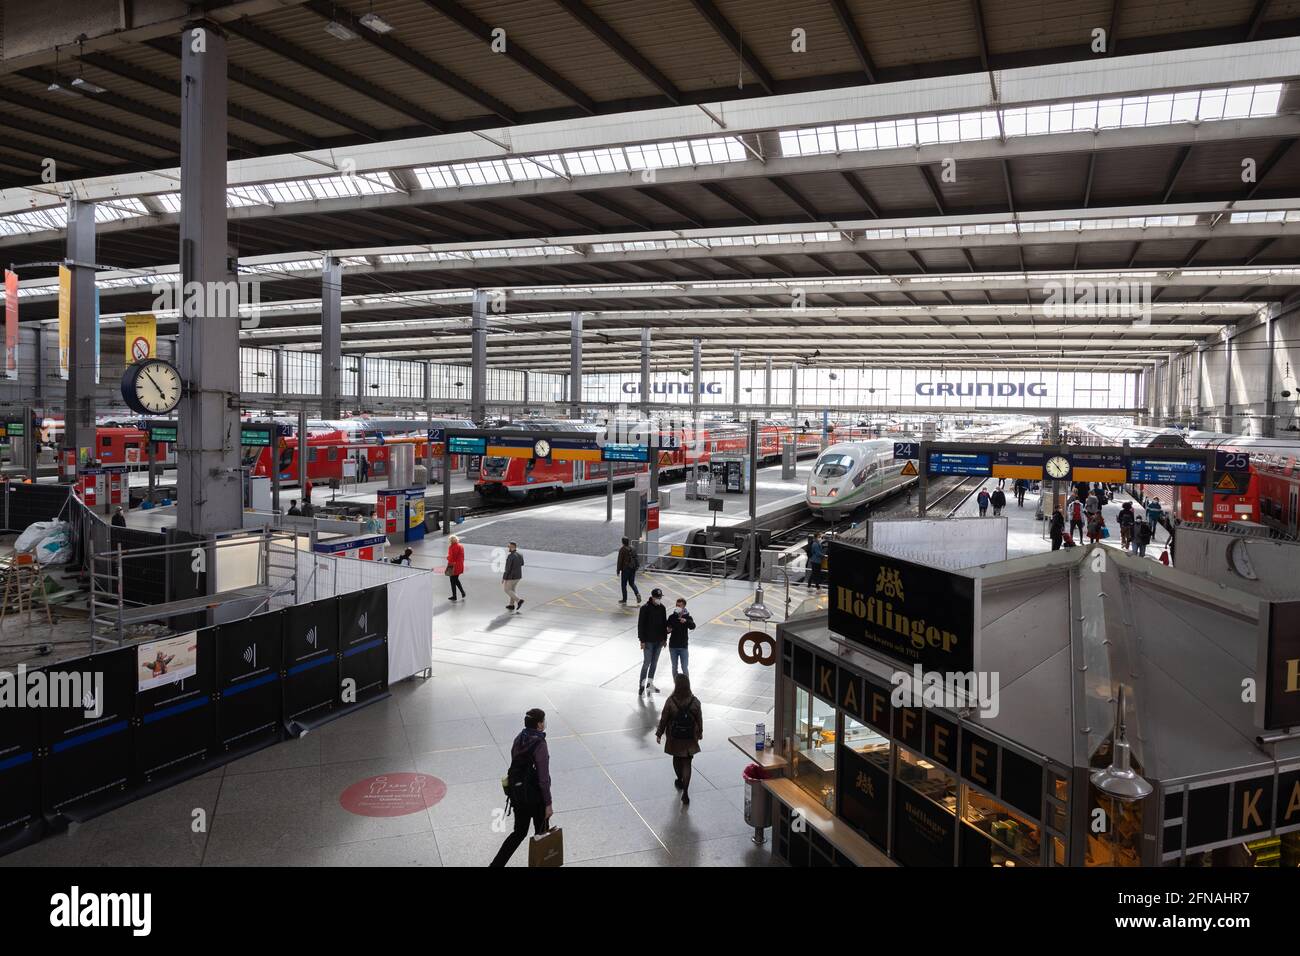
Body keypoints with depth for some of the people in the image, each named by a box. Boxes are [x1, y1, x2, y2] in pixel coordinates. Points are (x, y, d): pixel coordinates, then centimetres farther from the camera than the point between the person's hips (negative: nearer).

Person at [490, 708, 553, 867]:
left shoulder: (519, 739, 1)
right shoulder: (539, 744, -21)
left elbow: (515, 766, 10)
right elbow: (543, 777, -20)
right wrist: (548, 803, -13)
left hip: (517, 793, 7)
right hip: (535, 795, -7)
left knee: (519, 832, 19)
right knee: (541, 833, 15)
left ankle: (496, 864, 14)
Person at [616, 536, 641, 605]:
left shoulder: (622, 550, -13)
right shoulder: (633, 549, 4)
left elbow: (620, 561, -11)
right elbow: (636, 559, 10)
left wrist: (618, 570, -4)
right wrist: (636, 566, 20)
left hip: (625, 569, -5)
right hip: (633, 568, 6)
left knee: (623, 584, 7)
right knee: (632, 583, 17)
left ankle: (624, 599, 11)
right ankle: (637, 593, -7)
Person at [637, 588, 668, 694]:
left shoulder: (662, 608, 4)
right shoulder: (645, 608, -13)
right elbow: (640, 625, -12)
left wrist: (664, 638, 11)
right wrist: (642, 640, -13)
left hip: (659, 641, 6)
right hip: (648, 641, -6)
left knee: (654, 663, 13)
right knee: (647, 663, -5)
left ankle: (650, 683, 24)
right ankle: (641, 685, 3)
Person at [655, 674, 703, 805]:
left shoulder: (670, 701, -20)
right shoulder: (695, 701, -15)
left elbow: (663, 719, -10)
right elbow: (699, 719, -3)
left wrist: (659, 733, 5)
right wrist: (700, 733, 15)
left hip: (674, 738, 0)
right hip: (690, 738, 0)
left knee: (676, 759, 24)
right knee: (687, 763, 8)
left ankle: (680, 781, 44)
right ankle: (685, 792, 1)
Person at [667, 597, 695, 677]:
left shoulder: (688, 617, -4)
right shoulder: (672, 617, 1)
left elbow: (693, 627, -22)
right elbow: (667, 629, 5)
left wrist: (686, 621, -42)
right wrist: (668, 630, -19)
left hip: (683, 646, -2)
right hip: (673, 646, 2)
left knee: (685, 668, 1)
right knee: (674, 667, 11)